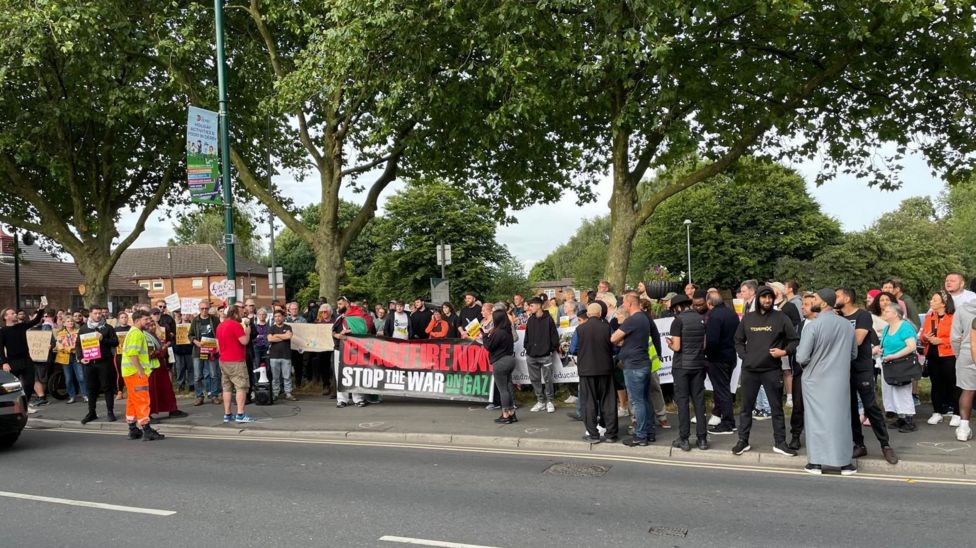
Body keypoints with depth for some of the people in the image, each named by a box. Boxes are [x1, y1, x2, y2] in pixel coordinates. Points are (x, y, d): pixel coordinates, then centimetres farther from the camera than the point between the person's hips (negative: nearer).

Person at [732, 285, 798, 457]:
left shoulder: (781, 318, -1)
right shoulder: (748, 318, 7)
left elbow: (794, 340, 3)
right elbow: (738, 340, 16)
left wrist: (785, 351, -13)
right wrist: (744, 355, 3)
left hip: (772, 370, -2)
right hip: (749, 370, 2)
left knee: (777, 407, 7)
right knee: (746, 407, 8)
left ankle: (779, 442, 17)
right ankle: (743, 441, 17)